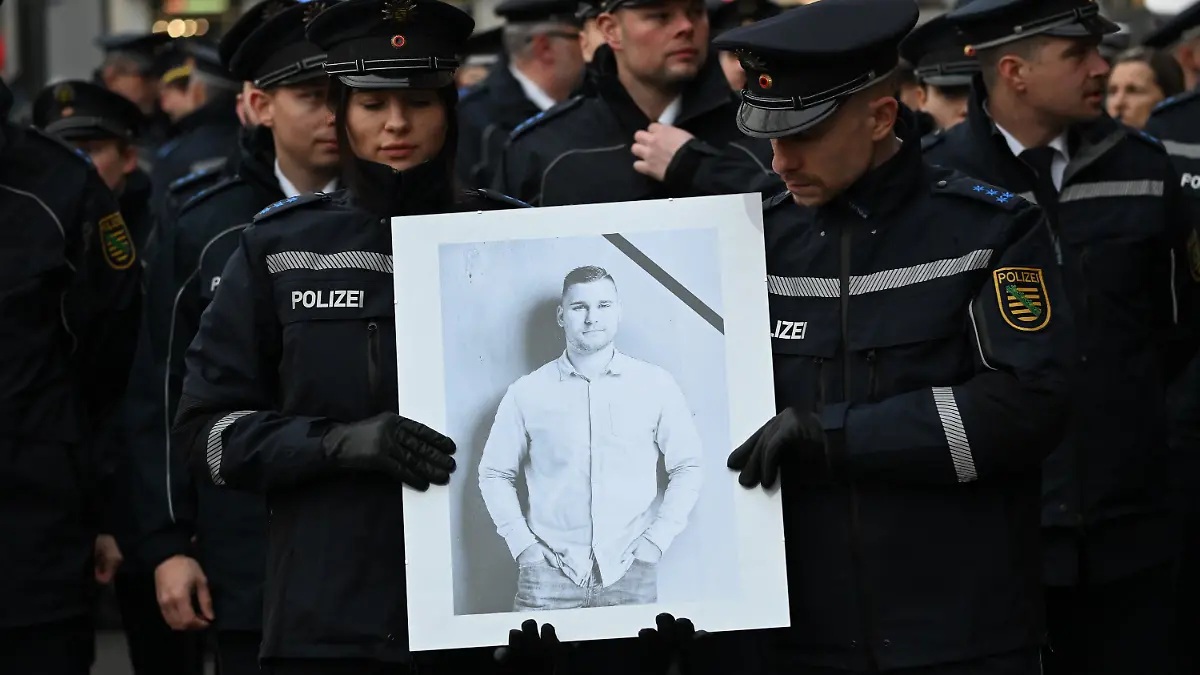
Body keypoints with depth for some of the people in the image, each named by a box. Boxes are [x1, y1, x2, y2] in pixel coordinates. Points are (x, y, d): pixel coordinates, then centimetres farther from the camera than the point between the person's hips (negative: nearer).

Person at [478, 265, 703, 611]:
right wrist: (522, 544, 1)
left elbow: (687, 466, 10)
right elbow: (495, 474, 11)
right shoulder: (527, 393, 4)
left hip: (631, 576, 0)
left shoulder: (655, 386, 4)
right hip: (549, 575, 0)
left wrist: (658, 539, 1)